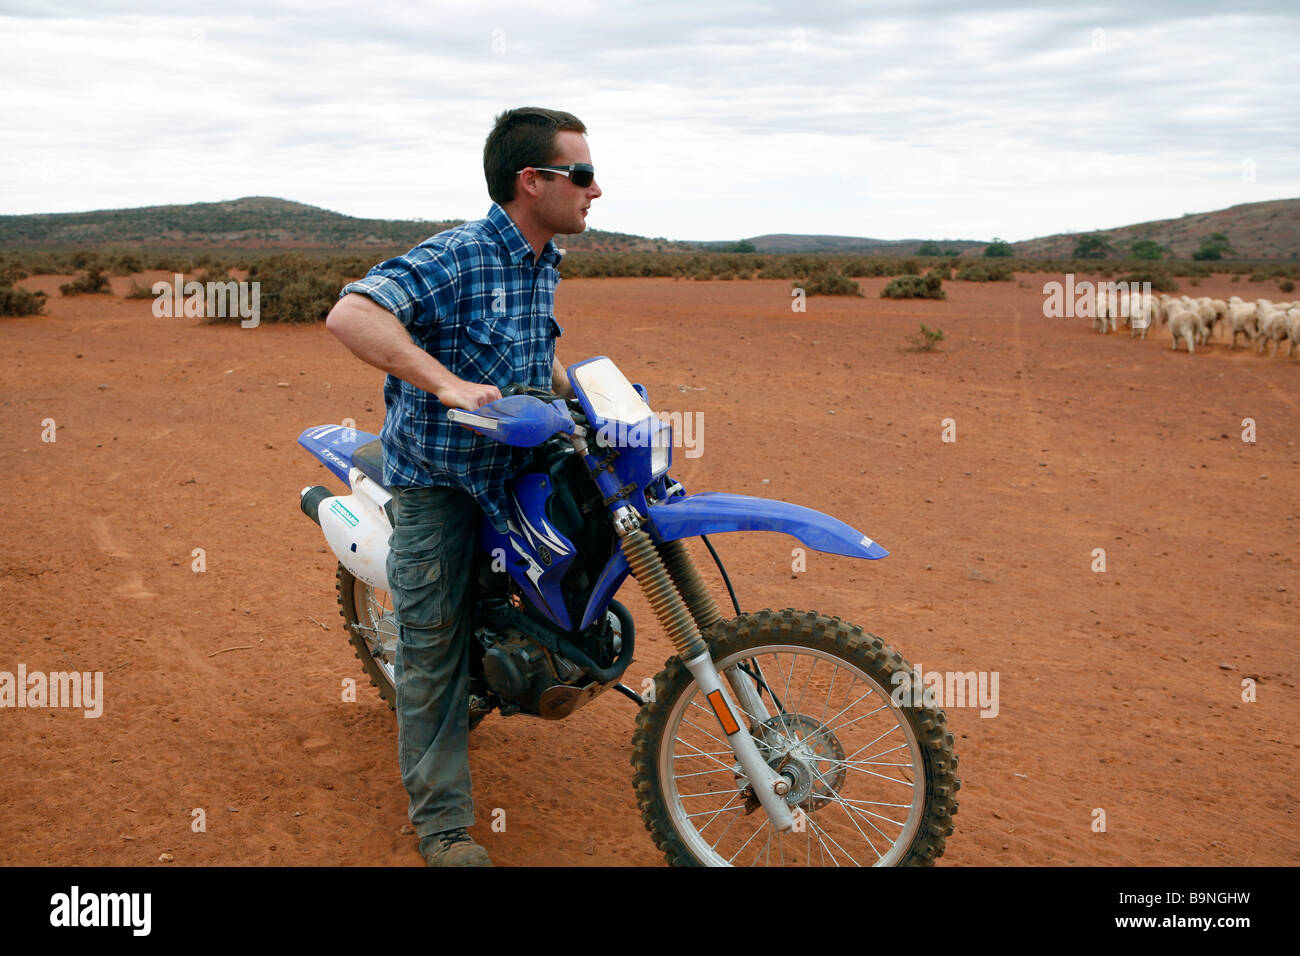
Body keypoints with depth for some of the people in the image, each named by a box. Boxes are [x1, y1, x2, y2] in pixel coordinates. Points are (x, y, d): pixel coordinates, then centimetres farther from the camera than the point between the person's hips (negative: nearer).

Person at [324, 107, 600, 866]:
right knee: (435, 645, -1)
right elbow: (350, 314, -35)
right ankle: (442, 820, 12)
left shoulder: (544, 264, 6)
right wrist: (446, 383, -40)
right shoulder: (457, 257, -21)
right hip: (438, 479, -7)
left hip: (516, 463, 8)